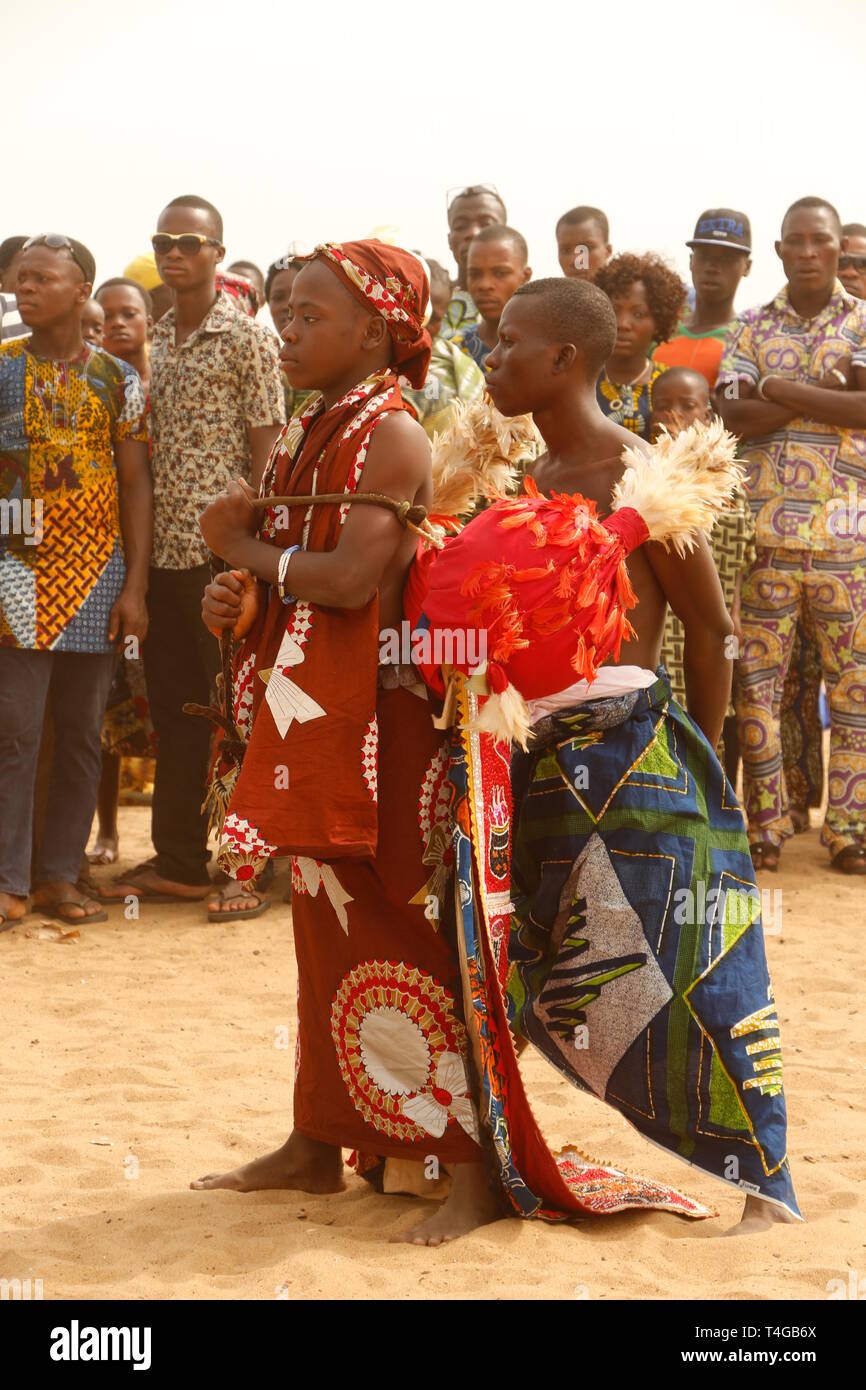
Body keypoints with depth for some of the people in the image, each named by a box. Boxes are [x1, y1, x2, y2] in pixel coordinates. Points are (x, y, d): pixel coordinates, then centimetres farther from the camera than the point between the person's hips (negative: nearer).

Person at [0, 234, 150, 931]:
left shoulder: (118, 378, 6)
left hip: (98, 573, 2)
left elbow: (137, 483, 4)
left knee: (82, 730, 5)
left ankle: (59, 874, 12)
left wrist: (136, 586, -3)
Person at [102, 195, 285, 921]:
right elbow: (140, 446, 17)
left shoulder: (248, 338, -4)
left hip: (222, 549, -6)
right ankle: (178, 860, 20)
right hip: (163, 548, 7)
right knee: (173, 709, 12)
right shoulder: (155, 342, 14)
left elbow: (266, 445, -8)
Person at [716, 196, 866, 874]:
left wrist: (780, 389, -11)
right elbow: (735, 414, -6)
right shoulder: (751, 327, 9)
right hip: (766, 532, 1)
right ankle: (766, 825, 12)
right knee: (756, 681, 2)